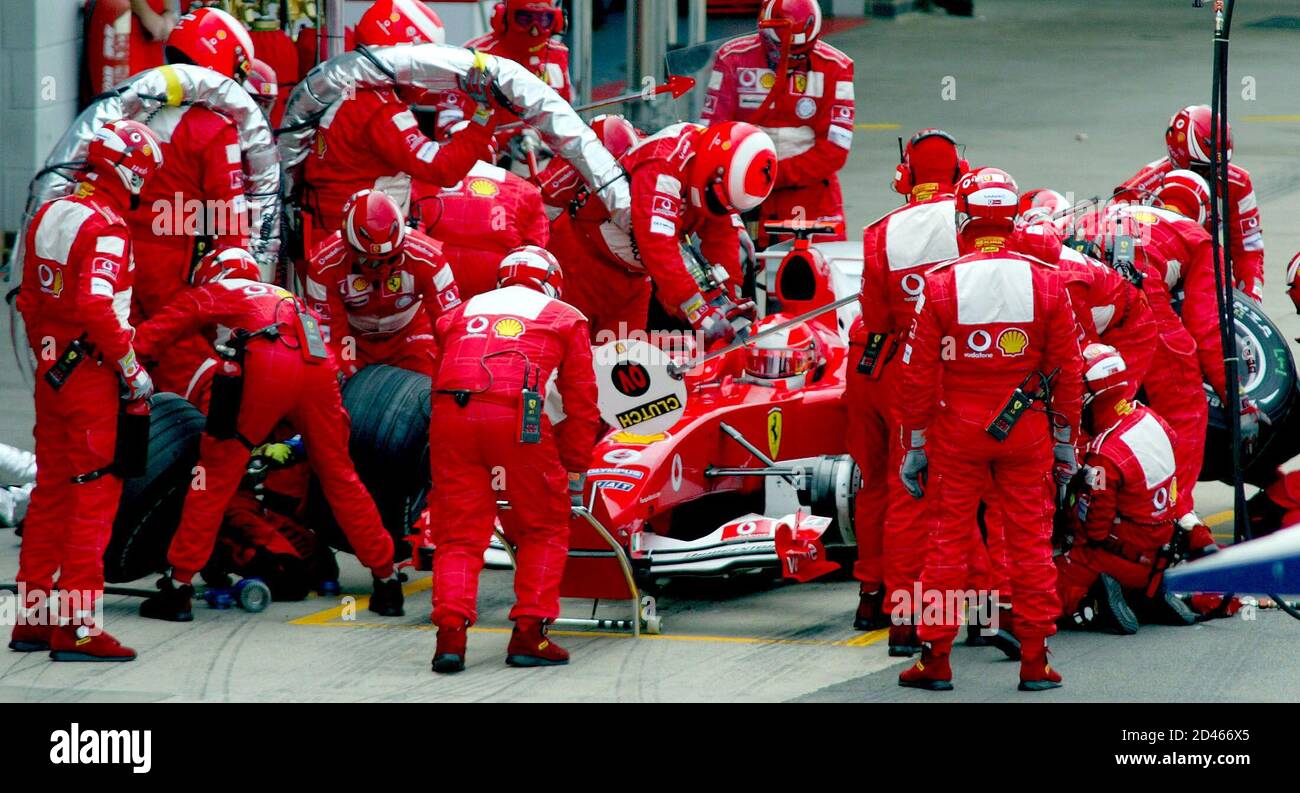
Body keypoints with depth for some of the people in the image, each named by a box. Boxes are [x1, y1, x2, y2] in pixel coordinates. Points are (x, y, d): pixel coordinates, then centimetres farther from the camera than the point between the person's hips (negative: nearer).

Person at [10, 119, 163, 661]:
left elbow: (29, 300, 17)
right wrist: (131, 368, -16)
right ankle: (76, 626, -7)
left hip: (51, 368, 9)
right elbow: (96, 306, -25)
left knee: (51, 489, 15)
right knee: (95, 492, -5)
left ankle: (32, 616, 20)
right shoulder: (105, 227, -16)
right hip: (90, 372, -9)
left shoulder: (49, 215, 11)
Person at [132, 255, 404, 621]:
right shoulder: (287, 298, 41)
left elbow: (148, 338, 18)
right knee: (339, 475, 17)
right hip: (319, 367, 4)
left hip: (262, 368, -4)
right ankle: (387, 582, 22)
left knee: (215, 476, 6)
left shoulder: (208, 293, 28)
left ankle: (180, 585, 5)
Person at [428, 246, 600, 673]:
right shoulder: (565, 318, 24)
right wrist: (575, 473, 27)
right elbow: (581, 403, 21)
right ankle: (529, 634, 7)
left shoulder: (460, 314, 31)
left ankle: (450, 633, -8)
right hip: (520, 420, -2)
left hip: (451, 414, 3)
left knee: (458, 533, 9)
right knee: (544, 530, 14)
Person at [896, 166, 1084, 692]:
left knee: (948, 540, 6)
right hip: (1026, 431, 1)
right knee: (1030, 540, 6)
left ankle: (935, 658, 8)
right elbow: (1067, 371, 2)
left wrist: (914, 445, 4)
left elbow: (918, 373, -5)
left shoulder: (941, 285, -8)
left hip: (955, 432, -1)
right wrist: (1064, 441, 11)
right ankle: (1035, 660, 7)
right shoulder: (1046, 283, -3)